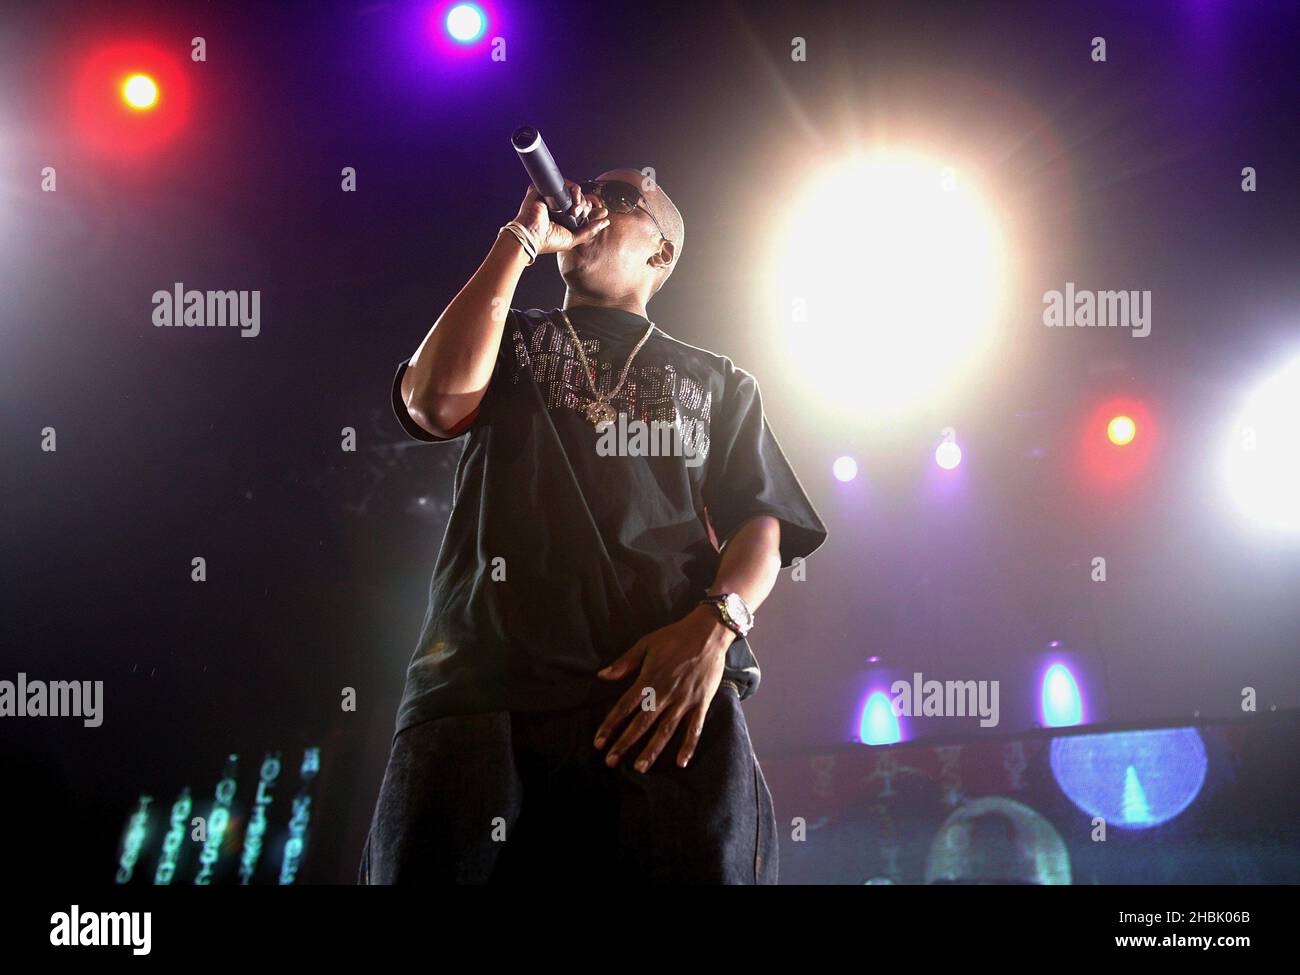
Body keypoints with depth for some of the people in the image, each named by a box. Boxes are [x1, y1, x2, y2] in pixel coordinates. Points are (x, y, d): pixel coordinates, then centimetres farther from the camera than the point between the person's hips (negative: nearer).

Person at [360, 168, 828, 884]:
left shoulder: (718, 382, 26)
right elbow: (436, 401, 3)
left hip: (670, 693, 0)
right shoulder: (509, 340, 27)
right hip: (481, 685, 0)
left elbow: (761, 526, 12)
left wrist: (714, 624, -11)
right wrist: (521, 240, 9)